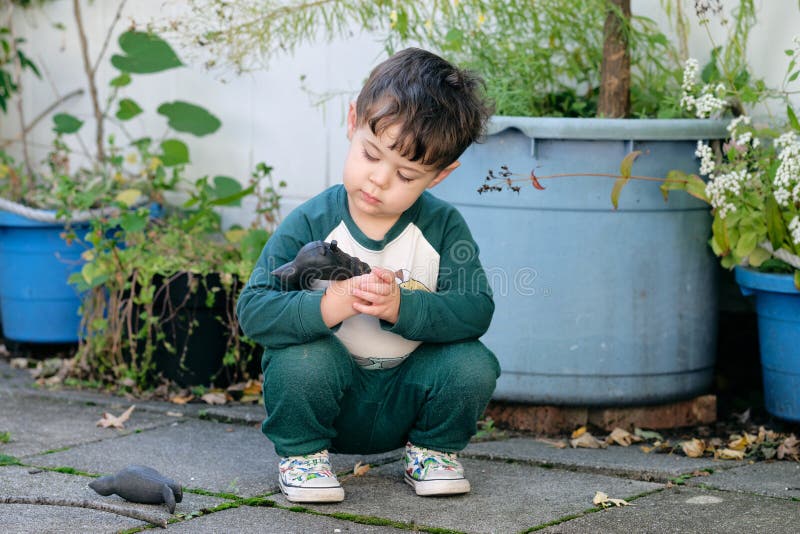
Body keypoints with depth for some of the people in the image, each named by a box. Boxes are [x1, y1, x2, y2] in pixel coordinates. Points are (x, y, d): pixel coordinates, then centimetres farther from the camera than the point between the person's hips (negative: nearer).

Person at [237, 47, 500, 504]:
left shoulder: (443, 226, -7)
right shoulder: (311, 224, -13)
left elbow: (476, 308, -16)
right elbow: (253, 309, -20)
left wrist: (401, 307, -32)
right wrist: (328, 306, -37)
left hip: (406, 396, 2)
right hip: (330, 393, -2)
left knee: (473, 364, -24)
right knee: (300, 359, -33)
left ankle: (433, 450, 7)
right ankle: (303, 454, -1)